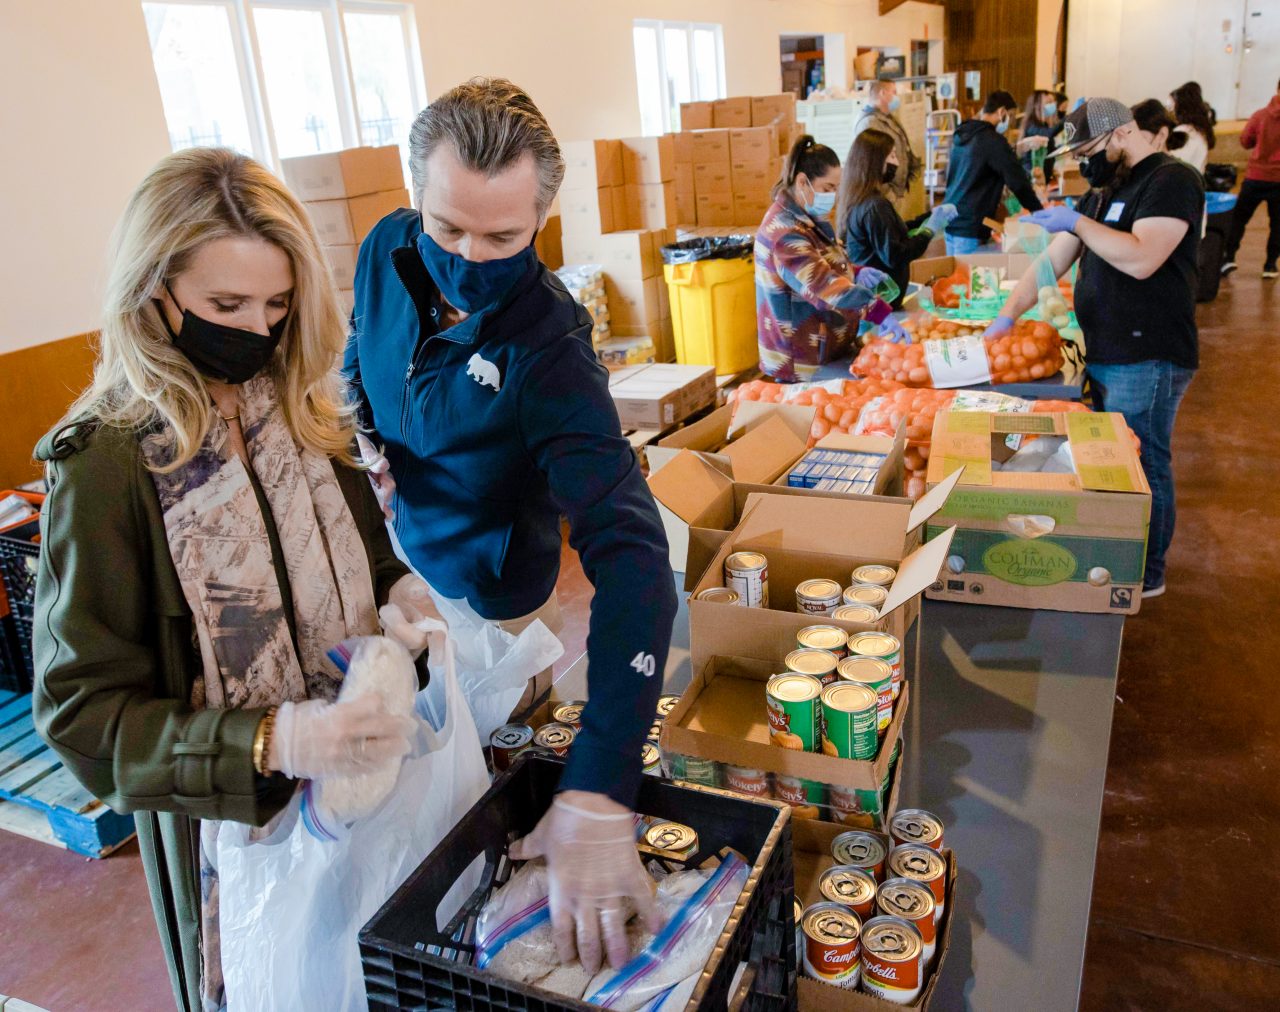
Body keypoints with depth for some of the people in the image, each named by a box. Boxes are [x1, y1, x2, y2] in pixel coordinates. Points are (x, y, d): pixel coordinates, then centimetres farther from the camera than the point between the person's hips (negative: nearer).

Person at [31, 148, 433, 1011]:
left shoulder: (309, 413, -4)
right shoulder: (107, 465, -18)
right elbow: (83, 711, -17)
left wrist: (402, 594, -13)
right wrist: (271, 741, -32)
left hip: (360, 780, 5)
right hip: (229, 820, -4)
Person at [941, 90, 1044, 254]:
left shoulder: (961, 135, 12)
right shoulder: (993, 141, -13)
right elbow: (1018, 181, -12)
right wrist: (1040, 211, -1)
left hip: (950, 221, 9)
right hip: (970, 228, -9)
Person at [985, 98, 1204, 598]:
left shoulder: (1172, 180, -11)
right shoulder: (1105, 190, 17)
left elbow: (1140, 259, -25)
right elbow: (1052, 260, 14)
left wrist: (1077, 222, -18)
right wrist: (1009, 313, 3)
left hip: (1147, 358, -9)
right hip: (1102, 352, 9)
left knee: (1141, 464, 0)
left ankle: (1146, 575, 15)